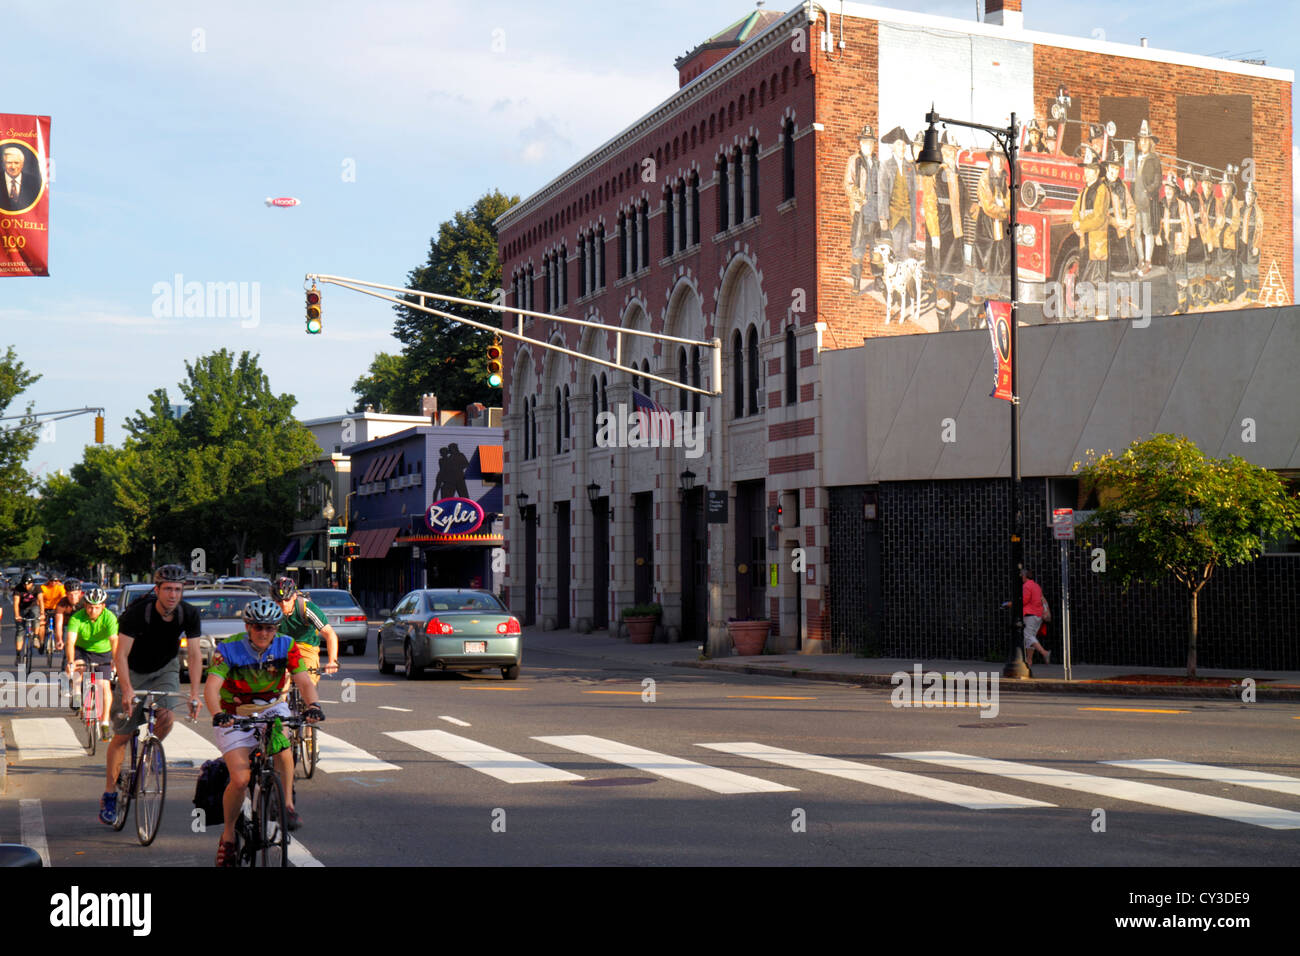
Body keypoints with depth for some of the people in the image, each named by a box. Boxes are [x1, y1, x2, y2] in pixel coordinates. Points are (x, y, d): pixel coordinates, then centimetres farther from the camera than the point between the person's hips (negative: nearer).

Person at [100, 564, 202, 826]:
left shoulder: (189, 614, -19)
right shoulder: (137, 613, -27)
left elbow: (195, 654, -19)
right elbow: (121, 654, -30)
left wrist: (195, 693, -31)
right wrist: (127, 690, -43)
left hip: (165, 669, 2)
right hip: (134, 671, -2)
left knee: (166, 716, -25)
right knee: (122, 734, -3)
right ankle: (109, 794, 9)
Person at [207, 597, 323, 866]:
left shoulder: (286, 646, -12)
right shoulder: (229, 649, -18)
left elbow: (304, 682, -19)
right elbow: (212, 686, -30)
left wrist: (313, 705, -41)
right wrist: (217, 715, -50)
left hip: (272, 708, 2)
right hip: (235, 716, -2)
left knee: (281, 739, -34)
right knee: (240, 781, -16)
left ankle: (288, 804, -21)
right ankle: (228, 835, 8)